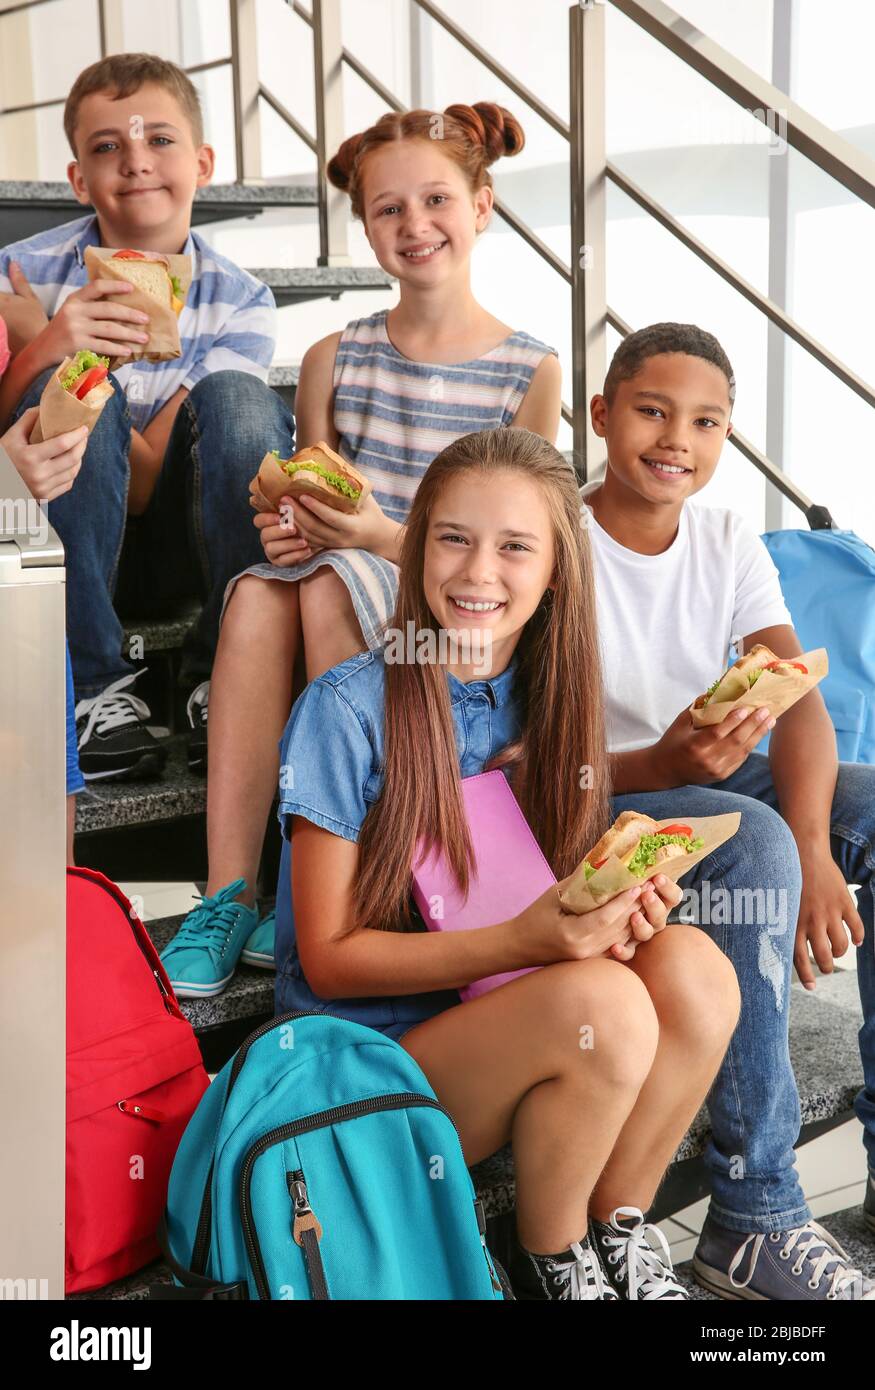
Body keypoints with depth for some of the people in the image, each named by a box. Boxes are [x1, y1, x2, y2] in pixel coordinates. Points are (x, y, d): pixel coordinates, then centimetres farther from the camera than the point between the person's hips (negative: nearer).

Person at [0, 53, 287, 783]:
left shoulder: (241, 302, -8)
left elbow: (147, 482, -15)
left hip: (177, 547, 1)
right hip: (60, 544, 0)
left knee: (237, 398, -25)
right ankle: (95, 687, -24)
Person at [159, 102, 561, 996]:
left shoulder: (530, 373, -1)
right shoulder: (333, 361, 9)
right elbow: (311, 525, 13)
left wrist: (380, 535, -21)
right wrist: (292, 528, -12)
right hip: (340, 607, 3)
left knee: (332, 583, -33)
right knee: (261, 589, -30)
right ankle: (228, 897, -30)